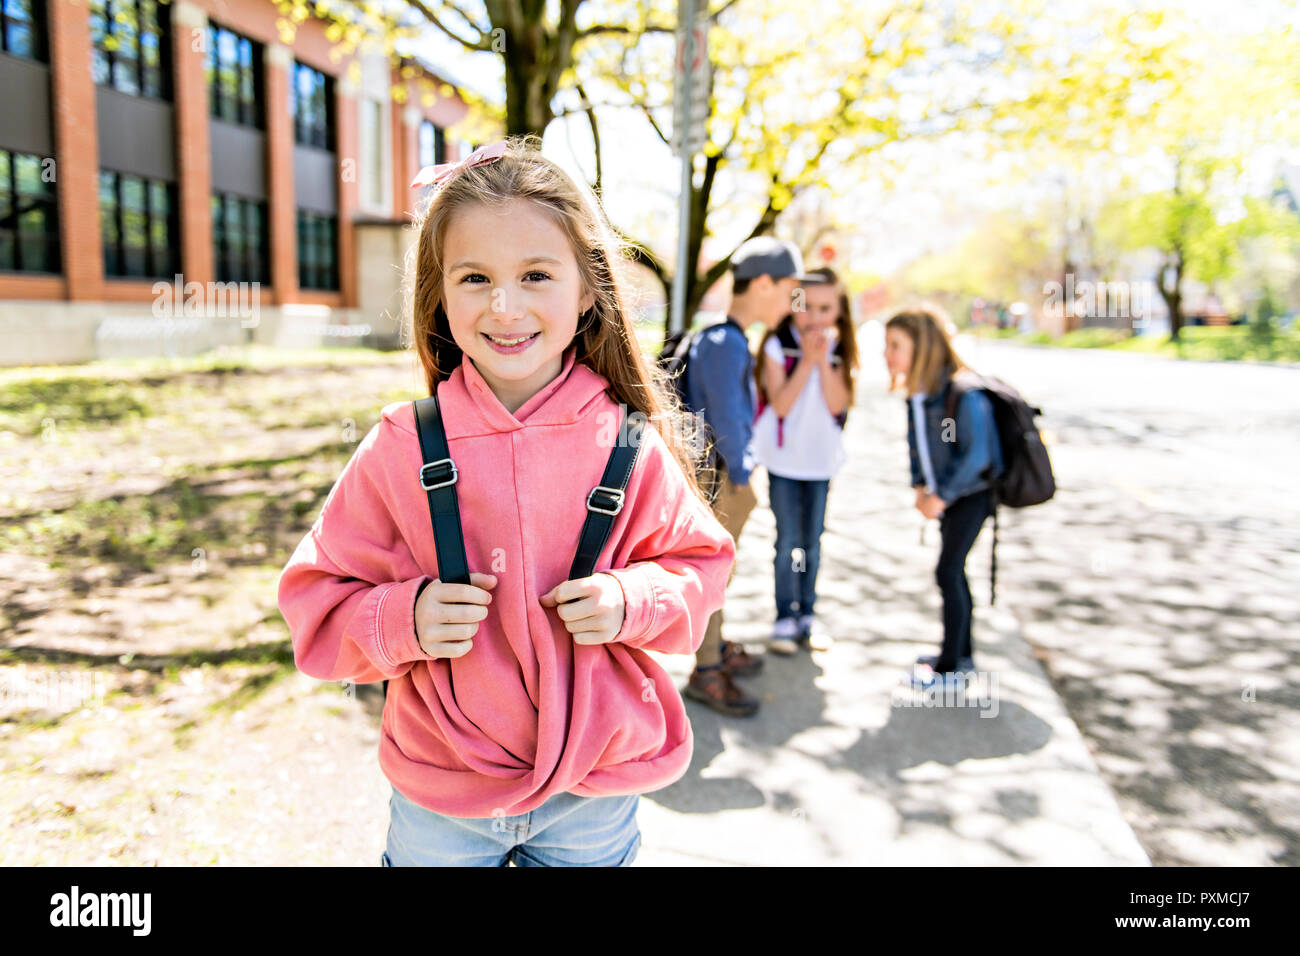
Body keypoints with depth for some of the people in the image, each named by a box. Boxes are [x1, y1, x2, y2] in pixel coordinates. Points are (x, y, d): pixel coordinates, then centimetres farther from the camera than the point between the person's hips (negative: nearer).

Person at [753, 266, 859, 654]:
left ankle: (807, 613, 23)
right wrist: (807, 361, -21)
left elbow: (837, 404, -10)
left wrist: (823, 361, -19)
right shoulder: (778, 346, -8)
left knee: (812, 541, 10)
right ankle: (785, 616, 13)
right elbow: (781, 404, -16)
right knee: (788, 540, 0)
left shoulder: (840, 350, 1)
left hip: (821, 458, 3)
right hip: (784, 458, -3)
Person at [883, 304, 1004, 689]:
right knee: (954, 571, 15)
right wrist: (920, 485, 1)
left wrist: (942, 496, -19)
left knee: (948, 572, -7)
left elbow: (977, 455, -25)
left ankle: (950, 667, 7)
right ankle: (962, 654, 30)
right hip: (945, 494, 8)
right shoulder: (916, 393, -2)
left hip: (971, 494, -8)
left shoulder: (964, 394, -27)